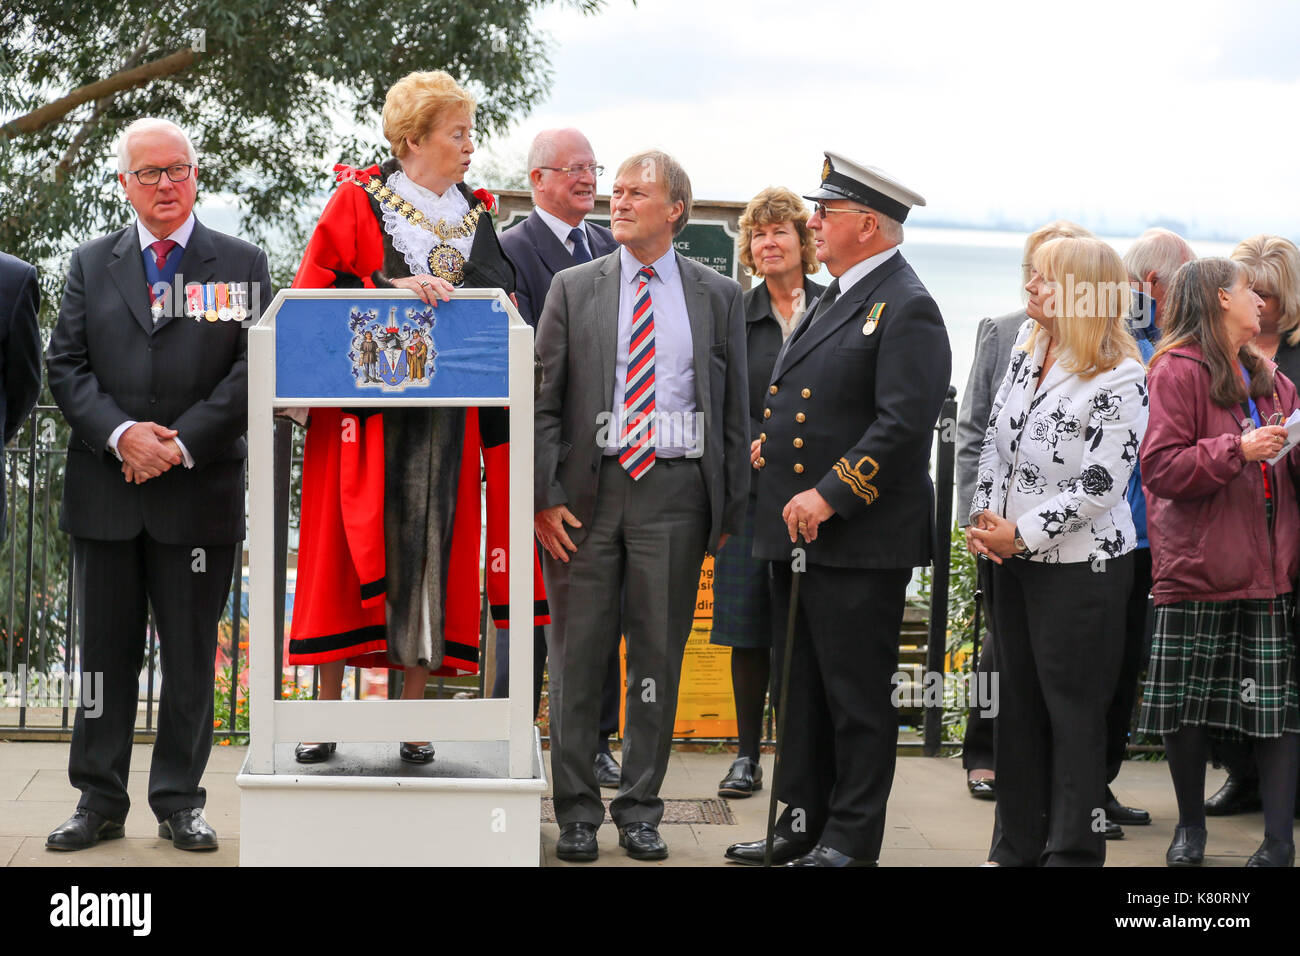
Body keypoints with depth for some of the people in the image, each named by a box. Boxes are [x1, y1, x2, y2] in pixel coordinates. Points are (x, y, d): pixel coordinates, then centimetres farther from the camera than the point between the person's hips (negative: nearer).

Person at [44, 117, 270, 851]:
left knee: (191, 656, 4)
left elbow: (253, 371, -3)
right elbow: (66, 366, 5)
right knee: (106, 652, 6)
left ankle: (180, 802, 13)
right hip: (105, 493, 2)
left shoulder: (242, 265, 5)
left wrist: (181, 443, -12)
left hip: (200, 491, -2)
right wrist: (120, 434, -11)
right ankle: (100, 803, 14)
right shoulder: (92, 265, 12)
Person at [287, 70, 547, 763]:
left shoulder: (475, 213, 14)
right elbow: (311, 290, -6)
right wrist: (393, 289, -18)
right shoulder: (359, 200, 2)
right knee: (352, 547, -4)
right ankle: (326, 714, 4)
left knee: (431, 550, 0)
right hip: (365, 409, -3)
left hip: (445, 414, 3)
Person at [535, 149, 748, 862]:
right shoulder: (573, 288, 7)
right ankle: (576, 810, 13)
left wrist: (730, 510, 2)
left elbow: (734, 410, 8)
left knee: (658, 657, 5)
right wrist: (544, 497, -5)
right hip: (588, 491, 0)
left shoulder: (718, 296, 8)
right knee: (577, 656, 3)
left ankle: (640, 807, 15)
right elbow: (542, 401, 4)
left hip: (675, 491, 0)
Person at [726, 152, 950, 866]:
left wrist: (829, 495, -22)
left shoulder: (906, 309, -12)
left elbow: (902, 424, -21)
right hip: (796, 536, 10)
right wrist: (769, 442, 12)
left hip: (860, 540, -10)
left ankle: (851, 839, 8)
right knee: (803, 687, 14)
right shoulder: (837, 299, 18)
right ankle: (802, 825, 23)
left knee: (857, 695, -1)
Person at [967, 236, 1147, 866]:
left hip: (1079, 565, -8)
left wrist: (1021, 534, -16)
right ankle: (1017, 846, 25)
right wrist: (983, 519, -1)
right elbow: (994, 439, 11)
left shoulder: (1120, 381, -17)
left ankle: (1073, 851, 10)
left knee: (1073, 709, 0)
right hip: (1009, 557, 8)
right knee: (1017, 701, 14)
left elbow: (1101, 485, -20)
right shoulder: (1027, 349, 6)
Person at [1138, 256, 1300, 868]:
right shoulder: (1177, 371, -3)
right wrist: (1238, 449, -18)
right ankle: (1190, 825, 21)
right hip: (1199, 568, -5)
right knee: (1186, 706, 3)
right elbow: (1161, 467, -11)